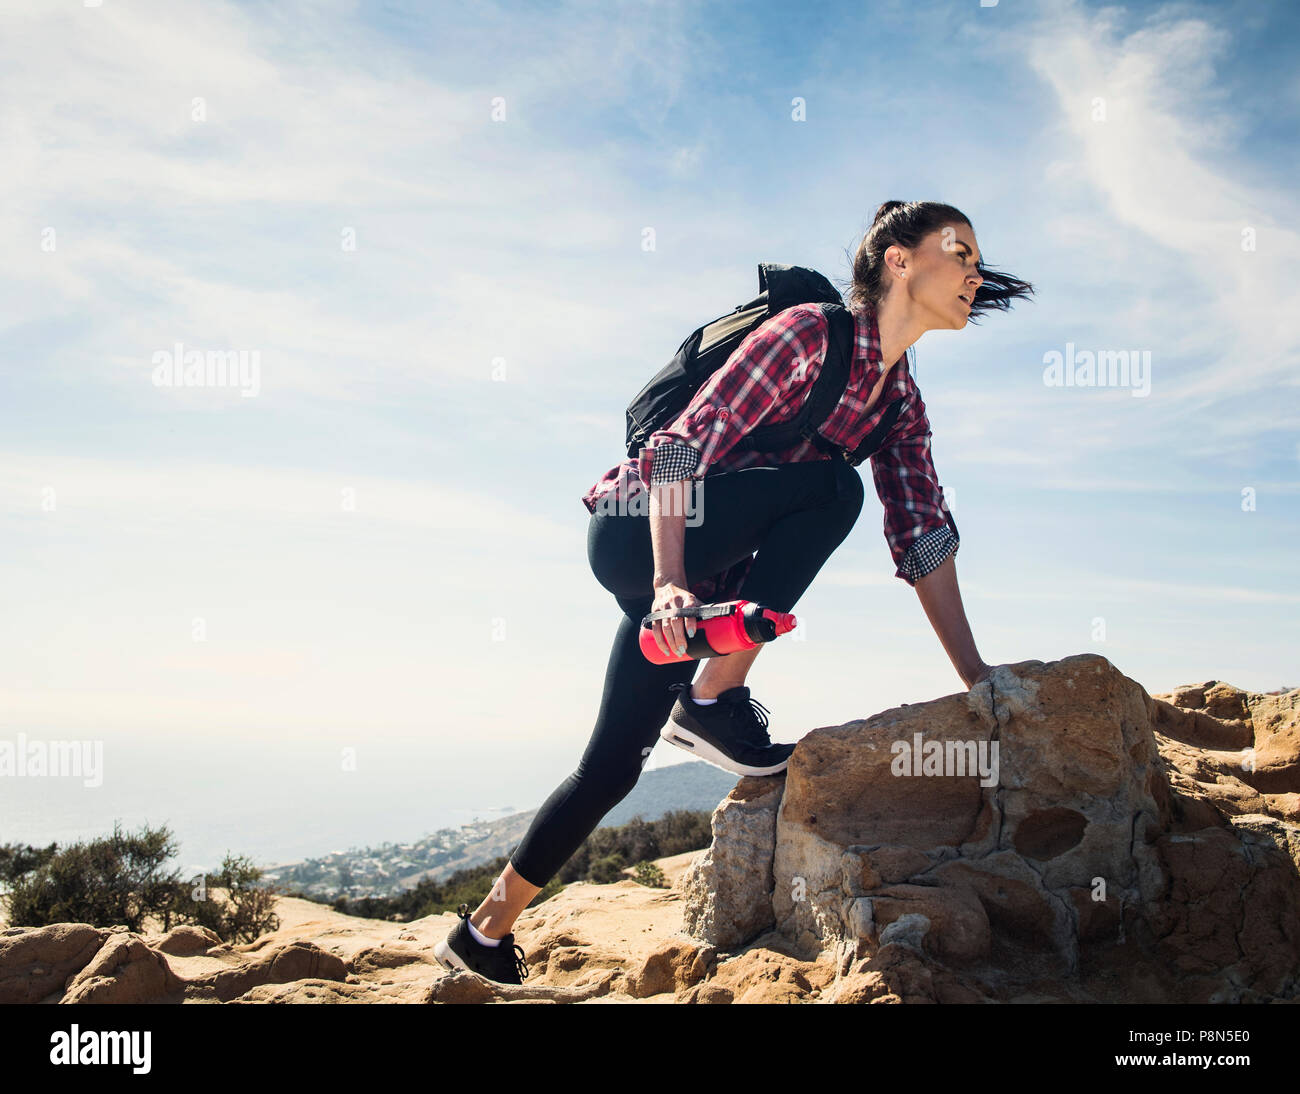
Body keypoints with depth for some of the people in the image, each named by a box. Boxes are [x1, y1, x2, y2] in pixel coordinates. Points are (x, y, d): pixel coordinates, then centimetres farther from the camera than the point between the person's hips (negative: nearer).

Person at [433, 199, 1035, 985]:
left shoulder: (901, 400, 7)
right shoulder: (812, 333, -17)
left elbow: (922, 536, 6)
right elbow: (686, 443, -24)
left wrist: (974, 673, 0)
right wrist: (669, 580, -35)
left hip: (696, 564, 8)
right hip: (637, 532, -8)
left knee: (615, 765, 8)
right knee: (829, 483, -25)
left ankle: (486, 929, 22)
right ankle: (714, 701, -18)